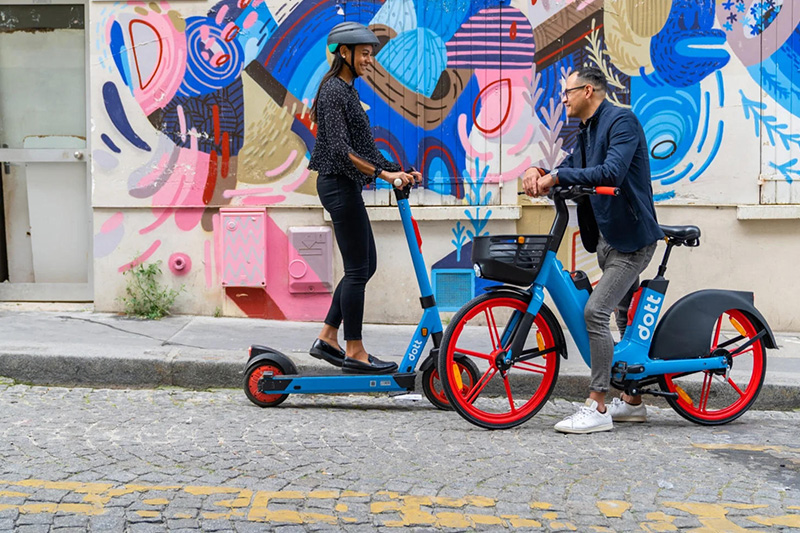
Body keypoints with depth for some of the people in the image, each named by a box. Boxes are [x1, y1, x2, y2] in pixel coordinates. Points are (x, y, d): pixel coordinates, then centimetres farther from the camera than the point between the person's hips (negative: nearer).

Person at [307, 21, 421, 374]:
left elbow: (361, 145, 18)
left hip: (344, 186, 10)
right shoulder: (334, 90, -14)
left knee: (365, 266, 13)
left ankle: (327, 339, 18)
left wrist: (398, 171, 10)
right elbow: (341, 149, -22)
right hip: (339, 185, -10)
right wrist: (385, 174, -25)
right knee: (358, 269, -4)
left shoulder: (345, 90, 16)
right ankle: (354, 353, 4)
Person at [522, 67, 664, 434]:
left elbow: (611, 173, -28)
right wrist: (538, 172, -9)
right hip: (608, 236, 10)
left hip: (631, 237, -10)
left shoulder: (622, 121, -14)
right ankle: (632, 402, 26)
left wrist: (556, 177, -28)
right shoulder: (588, 132, 15)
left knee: (595, 311, -18)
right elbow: (571, 170, 13)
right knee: (625, 315, 16)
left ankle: (597, 409, -15)